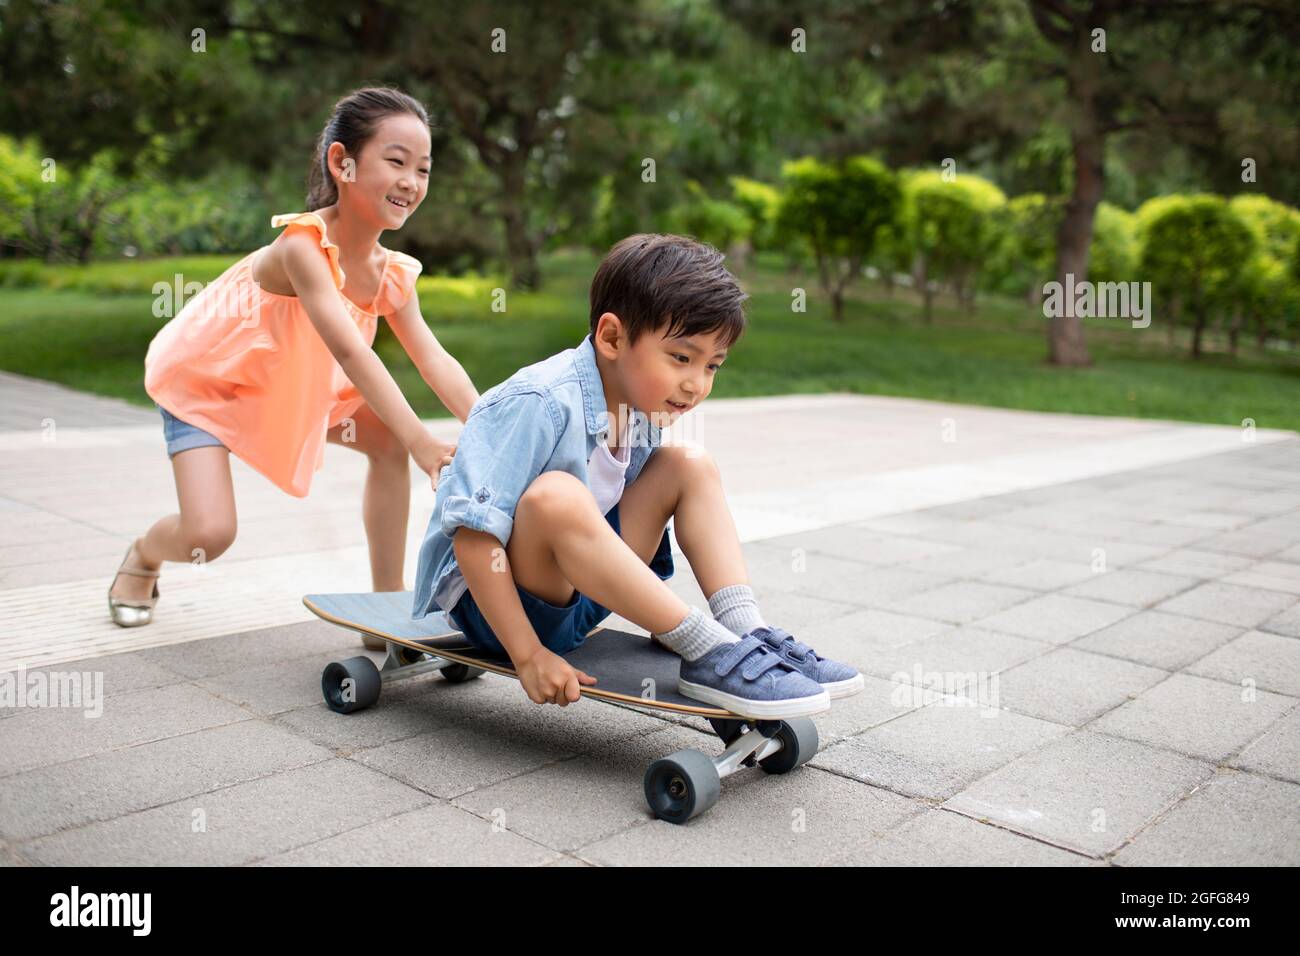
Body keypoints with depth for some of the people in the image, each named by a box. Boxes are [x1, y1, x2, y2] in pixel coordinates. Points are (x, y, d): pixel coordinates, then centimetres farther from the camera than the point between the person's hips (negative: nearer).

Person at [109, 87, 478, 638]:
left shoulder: (393, 275, -12)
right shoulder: (303, 245, -34)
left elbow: (437, 363, -18)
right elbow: (350, 351, -42)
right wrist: (422, 443, -48)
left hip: (288, 385, 7)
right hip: (201, 378, -6)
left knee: (389, 441, -12)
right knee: (209, 536, -18)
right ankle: (143, 554, 22)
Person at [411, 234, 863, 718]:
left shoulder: (643, 407, -2)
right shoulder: (540, 404, -26)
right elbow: (472, 533, -28)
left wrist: (664, 615, 1)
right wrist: (528, 655, -29)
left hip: (575, 596, 8)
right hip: (488, 594, -7)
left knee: (690, 466, -3)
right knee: (556, 498, -38)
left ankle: (748, 634, -17)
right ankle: (710, 652, -31)